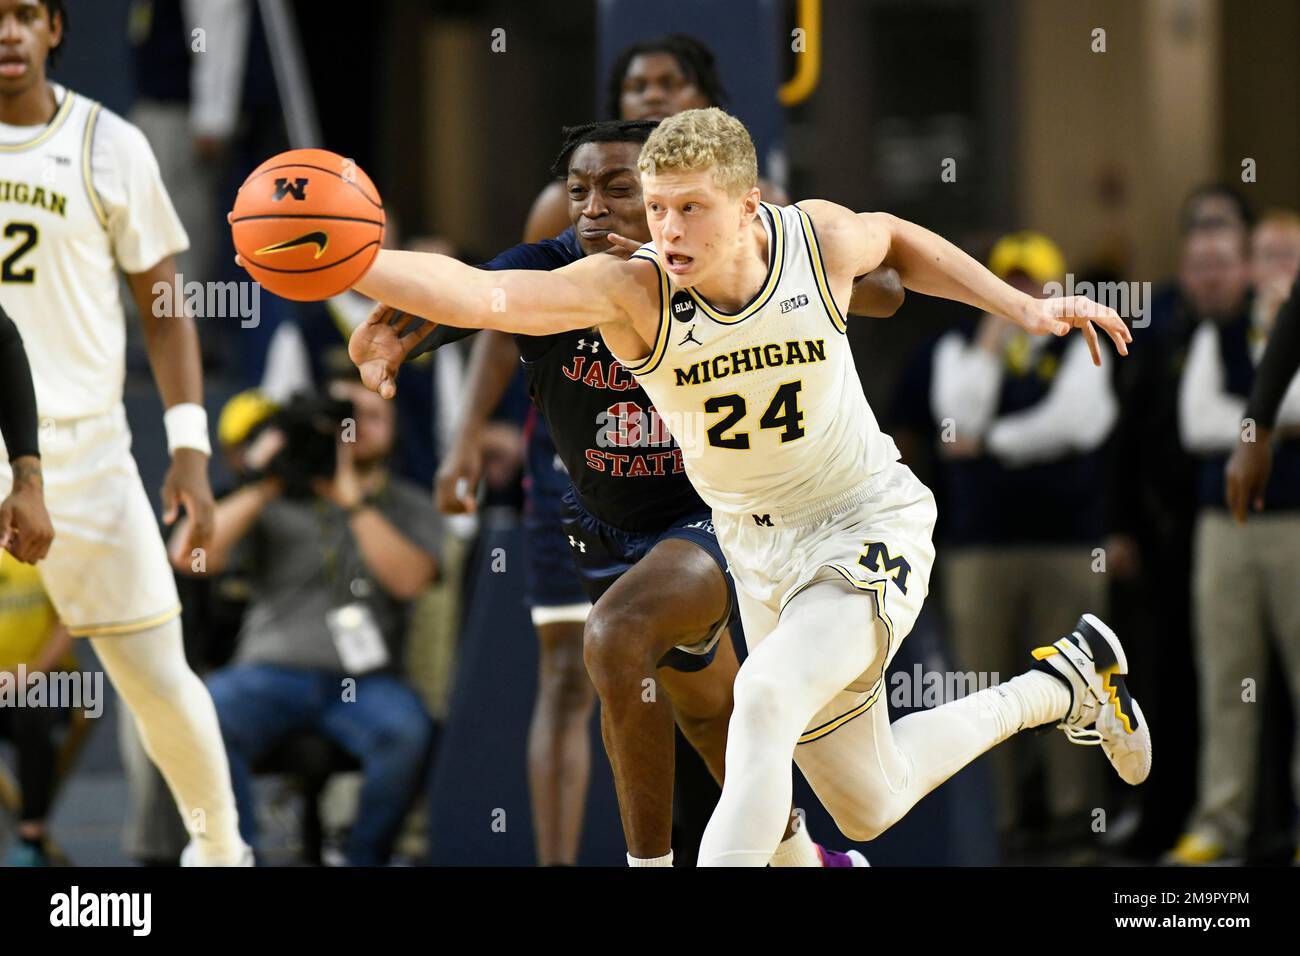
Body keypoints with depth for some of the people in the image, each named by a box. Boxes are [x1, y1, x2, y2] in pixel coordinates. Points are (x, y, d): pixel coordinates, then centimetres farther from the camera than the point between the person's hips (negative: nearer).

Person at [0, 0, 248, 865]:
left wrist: (190, 450, -1)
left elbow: (163, 304, 6)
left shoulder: (109, 146, 2)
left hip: (86, 446, 0)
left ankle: (221, 848, 25)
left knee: (156, 677, 3)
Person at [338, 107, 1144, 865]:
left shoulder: (821, 240, -20)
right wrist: (347, 262, -58)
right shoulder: (631, 292, -25)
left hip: (872, 529, -3)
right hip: (760, 550, 3)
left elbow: (895, 240, 7)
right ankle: (1062, 687, 41)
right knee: (870, 810, 18)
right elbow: (483, 295, -42)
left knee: (766, 699, -33)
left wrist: (1025, 308, 3)